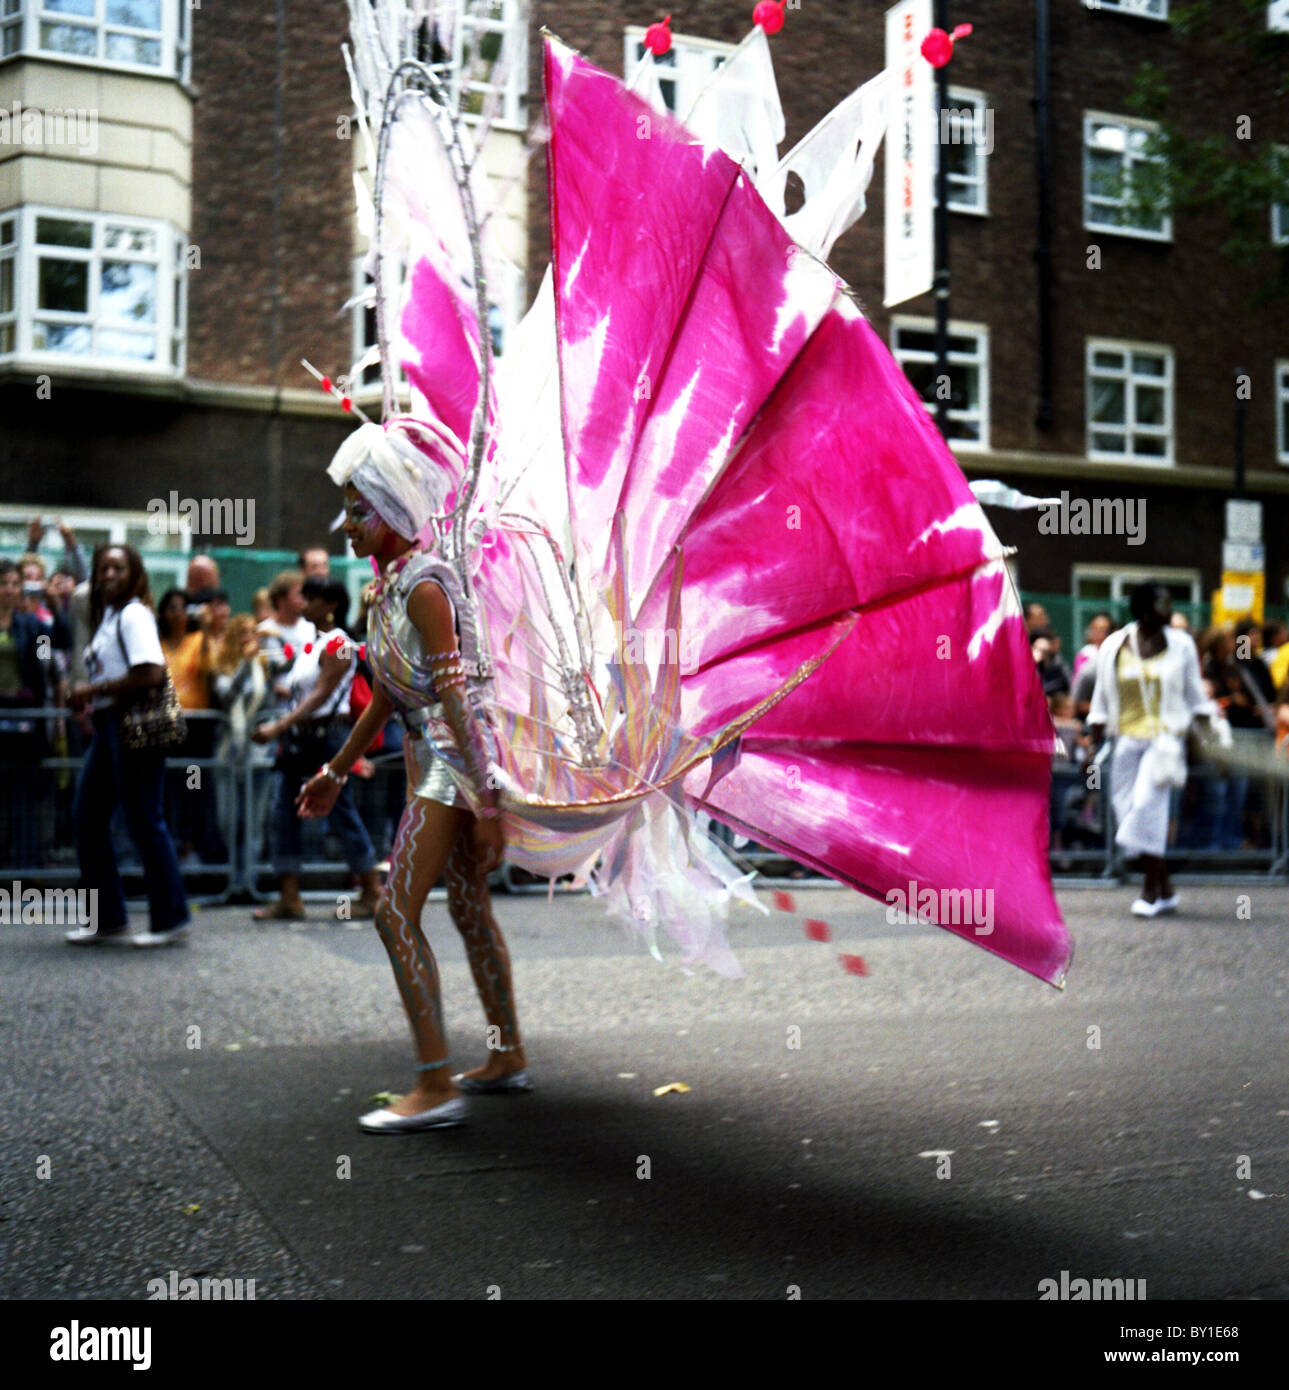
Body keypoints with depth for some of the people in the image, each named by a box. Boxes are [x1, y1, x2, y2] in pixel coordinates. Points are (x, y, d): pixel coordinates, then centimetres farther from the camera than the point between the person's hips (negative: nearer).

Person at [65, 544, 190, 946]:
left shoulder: (134, 615, -10)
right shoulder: (105, 617, 17)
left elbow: (151, 674, -21)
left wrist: (94, 690, -15)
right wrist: (85, 698, 3)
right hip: (107, 725, 10)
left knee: (144, 821, -4)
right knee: (88, 820, 10)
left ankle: (171, 920, 5)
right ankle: (109, 919, 18)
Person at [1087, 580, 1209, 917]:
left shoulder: (1180, 645, 3)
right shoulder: (1114, 647, 4)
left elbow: (1195, 696, 11)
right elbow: (1102, 699, 10)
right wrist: (1094, 743, 7)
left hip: (1165, 738, -2)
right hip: (1127, 739, 2)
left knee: (1147, 805, -17)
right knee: (1128, 810, 1)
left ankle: (1150, 889, -6)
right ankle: (1165, 890, 14)